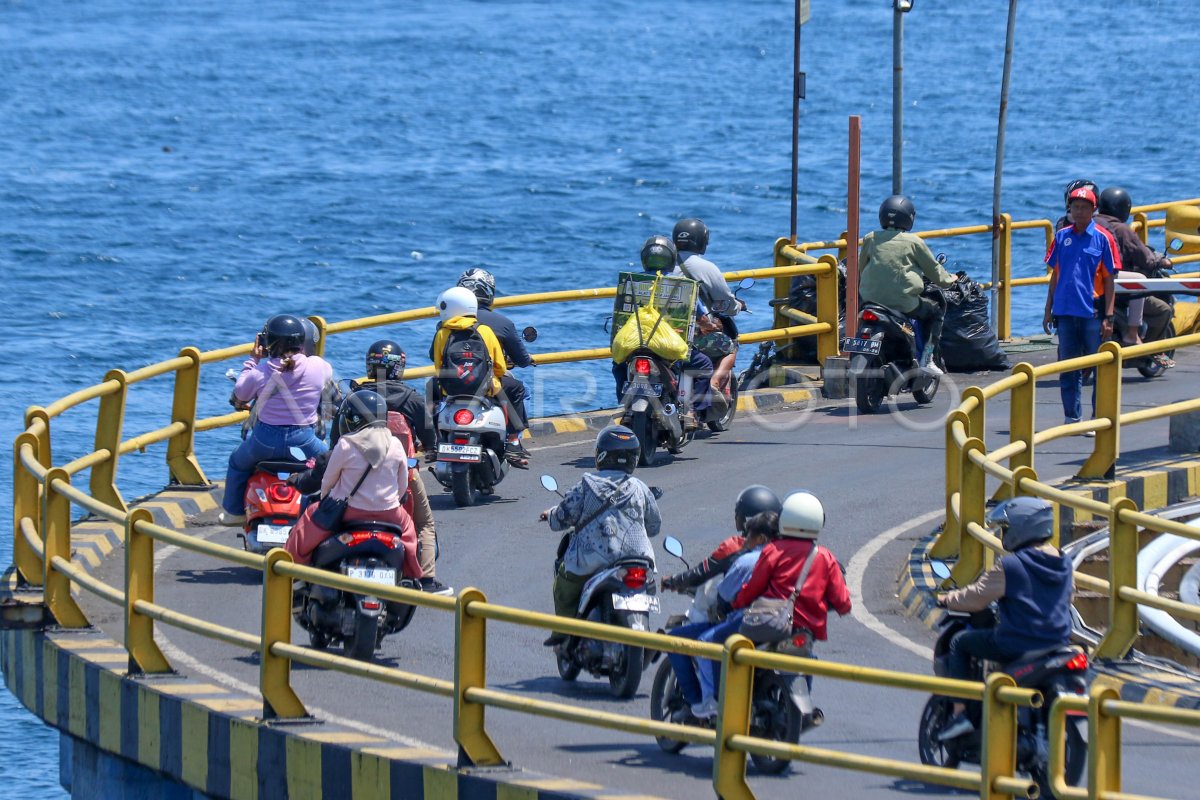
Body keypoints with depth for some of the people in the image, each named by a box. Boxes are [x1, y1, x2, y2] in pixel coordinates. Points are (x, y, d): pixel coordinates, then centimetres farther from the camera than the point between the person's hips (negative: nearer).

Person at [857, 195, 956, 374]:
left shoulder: (870, 239, 6)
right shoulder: (914, 242, -1)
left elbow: (860, 269, 18)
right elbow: (935, 273, 7)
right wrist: (950, 279, 29)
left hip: (871, 298, 3)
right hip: (904, 301, -3)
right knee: (937, 310, 22)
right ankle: (927, 359, 12)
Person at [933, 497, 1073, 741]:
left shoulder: (1009, 567, -13)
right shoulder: (1064, 564, 7)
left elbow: (977, 597, -7)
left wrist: (948, 599, 12)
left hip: (1016, 644, -7)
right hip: (1058, 644, 7)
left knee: (960, 643, 13)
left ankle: (960, 713, 4)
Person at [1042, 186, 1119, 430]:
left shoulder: (1102, 238, -2)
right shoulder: (1062, 237, 8)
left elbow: (1109, 280, -2)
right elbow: (1055, 275, 14)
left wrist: (1108, 317, -7)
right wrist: (1048, 311, 11)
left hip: (1092, 313, -4)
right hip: (1065, 312, 4)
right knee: (1068, 369, 8)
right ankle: (1072, 417, 16)